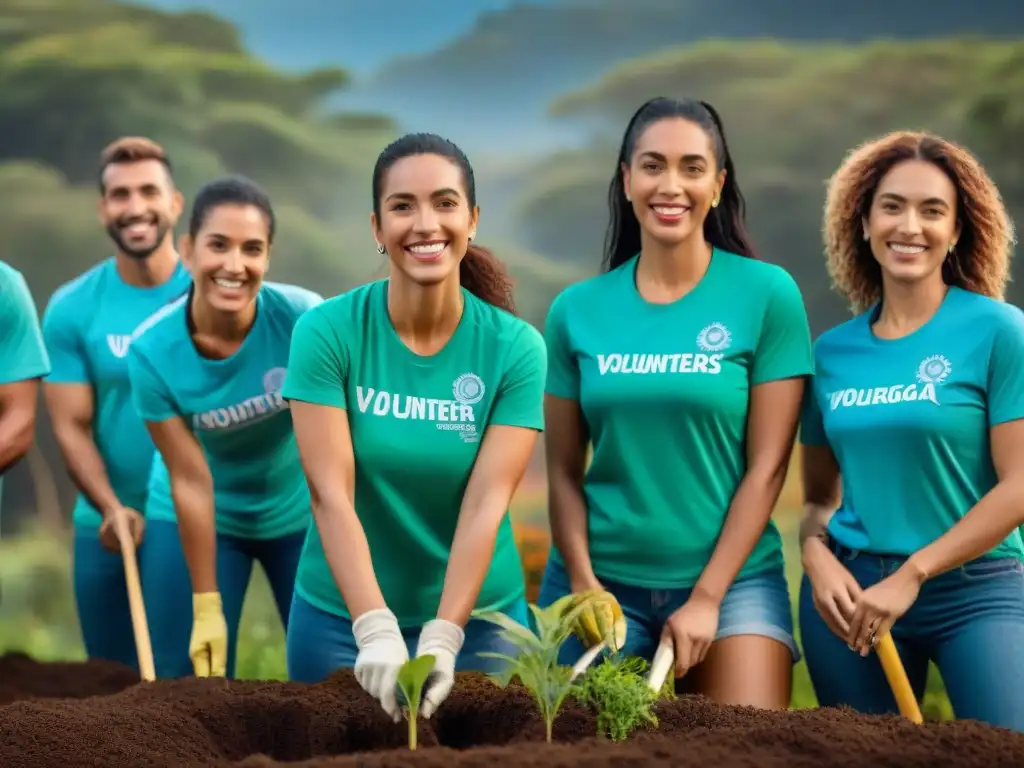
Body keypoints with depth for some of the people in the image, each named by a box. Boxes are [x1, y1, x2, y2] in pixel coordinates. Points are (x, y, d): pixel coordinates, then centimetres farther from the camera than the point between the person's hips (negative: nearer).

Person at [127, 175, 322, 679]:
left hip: (301, 513, 0)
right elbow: (190, 479, -18)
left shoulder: (304, 317, -24)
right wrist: (206, 604, -16)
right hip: (200, 520, 0)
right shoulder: (153, 350, -22)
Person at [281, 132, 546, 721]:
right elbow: (331, 494, -17)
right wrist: (376, 631, -28)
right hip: (344, 616, 0)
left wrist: (441, 639, -26)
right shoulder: (328, 332, -11)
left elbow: (485, 505, -16)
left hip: (478, 618, 0)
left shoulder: (515, 347, -9)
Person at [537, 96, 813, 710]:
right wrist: (583, 584, -8)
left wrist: (708, 598, -10)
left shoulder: (767, 294, -5)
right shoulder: (577, 311, 3)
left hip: (733, 579, -2)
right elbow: (564, 469, 5)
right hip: (602, 581, 2)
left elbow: (767, 466, -6)